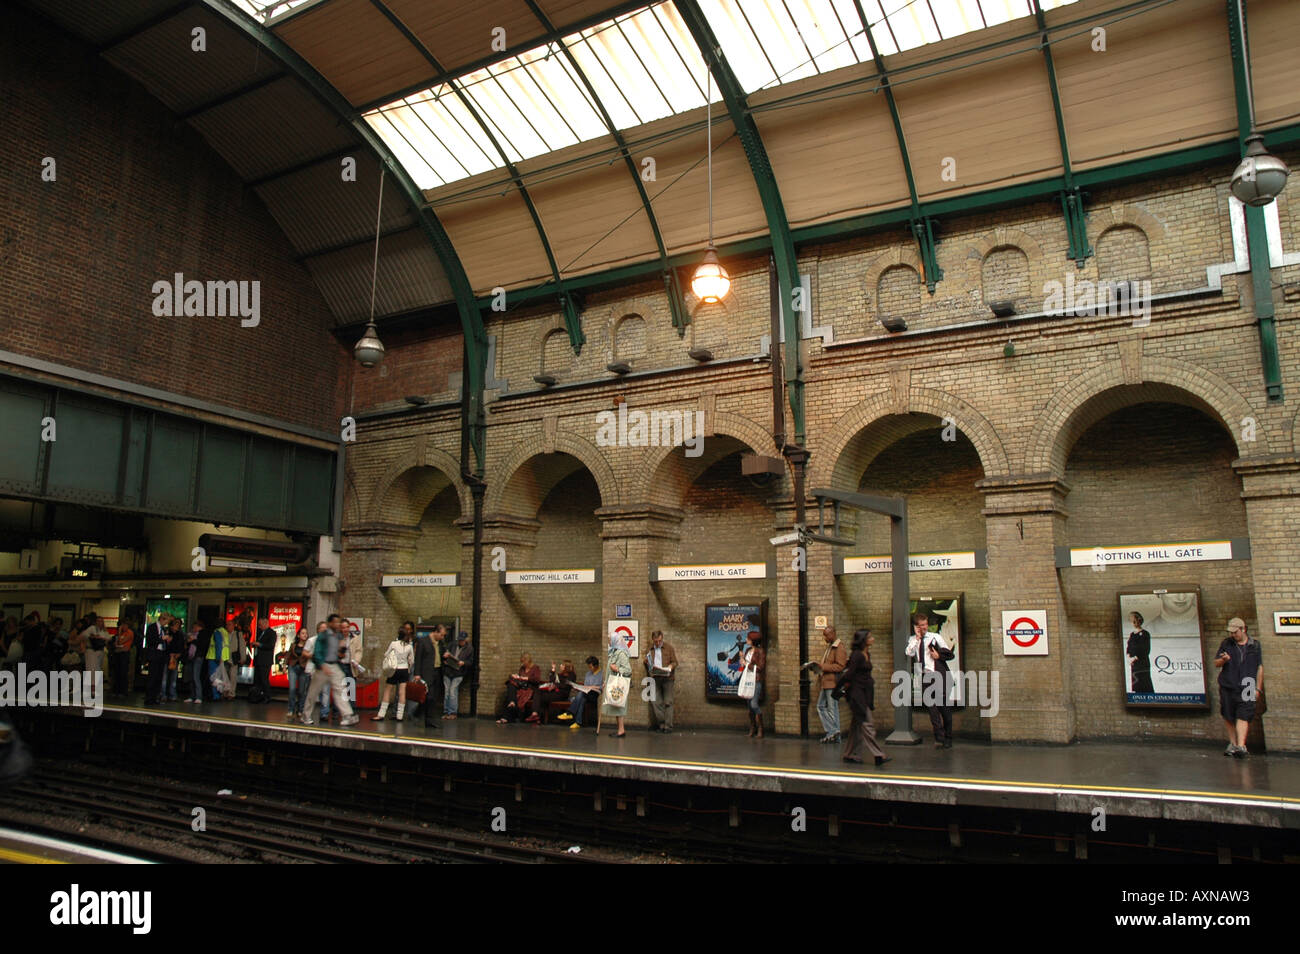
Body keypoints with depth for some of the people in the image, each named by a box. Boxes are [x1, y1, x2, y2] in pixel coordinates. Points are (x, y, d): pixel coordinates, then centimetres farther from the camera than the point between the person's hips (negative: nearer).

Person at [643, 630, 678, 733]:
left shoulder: (669, 647, 3)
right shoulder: (650, 648, 13)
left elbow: (675, 662, 1)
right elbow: (647, 663, 23)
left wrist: (669, 668, -18)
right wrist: (646, 662, -1)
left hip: (667, 678, -3)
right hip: (655, 678, 3)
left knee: (668, 702, -3)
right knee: (656, 702, -1)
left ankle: (668, 726, 1)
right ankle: (661, 724, 9)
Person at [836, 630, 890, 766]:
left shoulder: (867, 654, 12)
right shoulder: (857, 655, -17)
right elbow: (849, 674, -15)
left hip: (865, 693, 9)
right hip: (857, 693, -9)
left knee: (856, 725, 12)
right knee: (867, 724, -8)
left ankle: (849, 754, 18)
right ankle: (878, 755, -8)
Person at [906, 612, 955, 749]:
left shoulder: (935, 637, 6)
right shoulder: (912, 640, 10)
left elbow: (950, 654, 10)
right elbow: (909, 654, -9)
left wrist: (939, 655, -8)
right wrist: (917, 638, -7)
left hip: (939, 675, -1)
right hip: (924, 676, 1)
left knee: (944, 707, 3)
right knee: (930, 707, -7)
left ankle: (948, 738, 14)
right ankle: (939, 738, -5)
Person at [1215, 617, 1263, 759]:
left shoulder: (1255, 645, 8)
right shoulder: (1226, 644, 8)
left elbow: (1260, 668, 11)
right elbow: (1216, 664, 10)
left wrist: (1258, 688, 6)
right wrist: (1223, 660, -14)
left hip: (1246, 688, -2)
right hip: (1227, 687, 2)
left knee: (1243, 717, -11)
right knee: (1228, 717, 6)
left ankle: (1241, 746, -16)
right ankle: (1232, 743, 18)